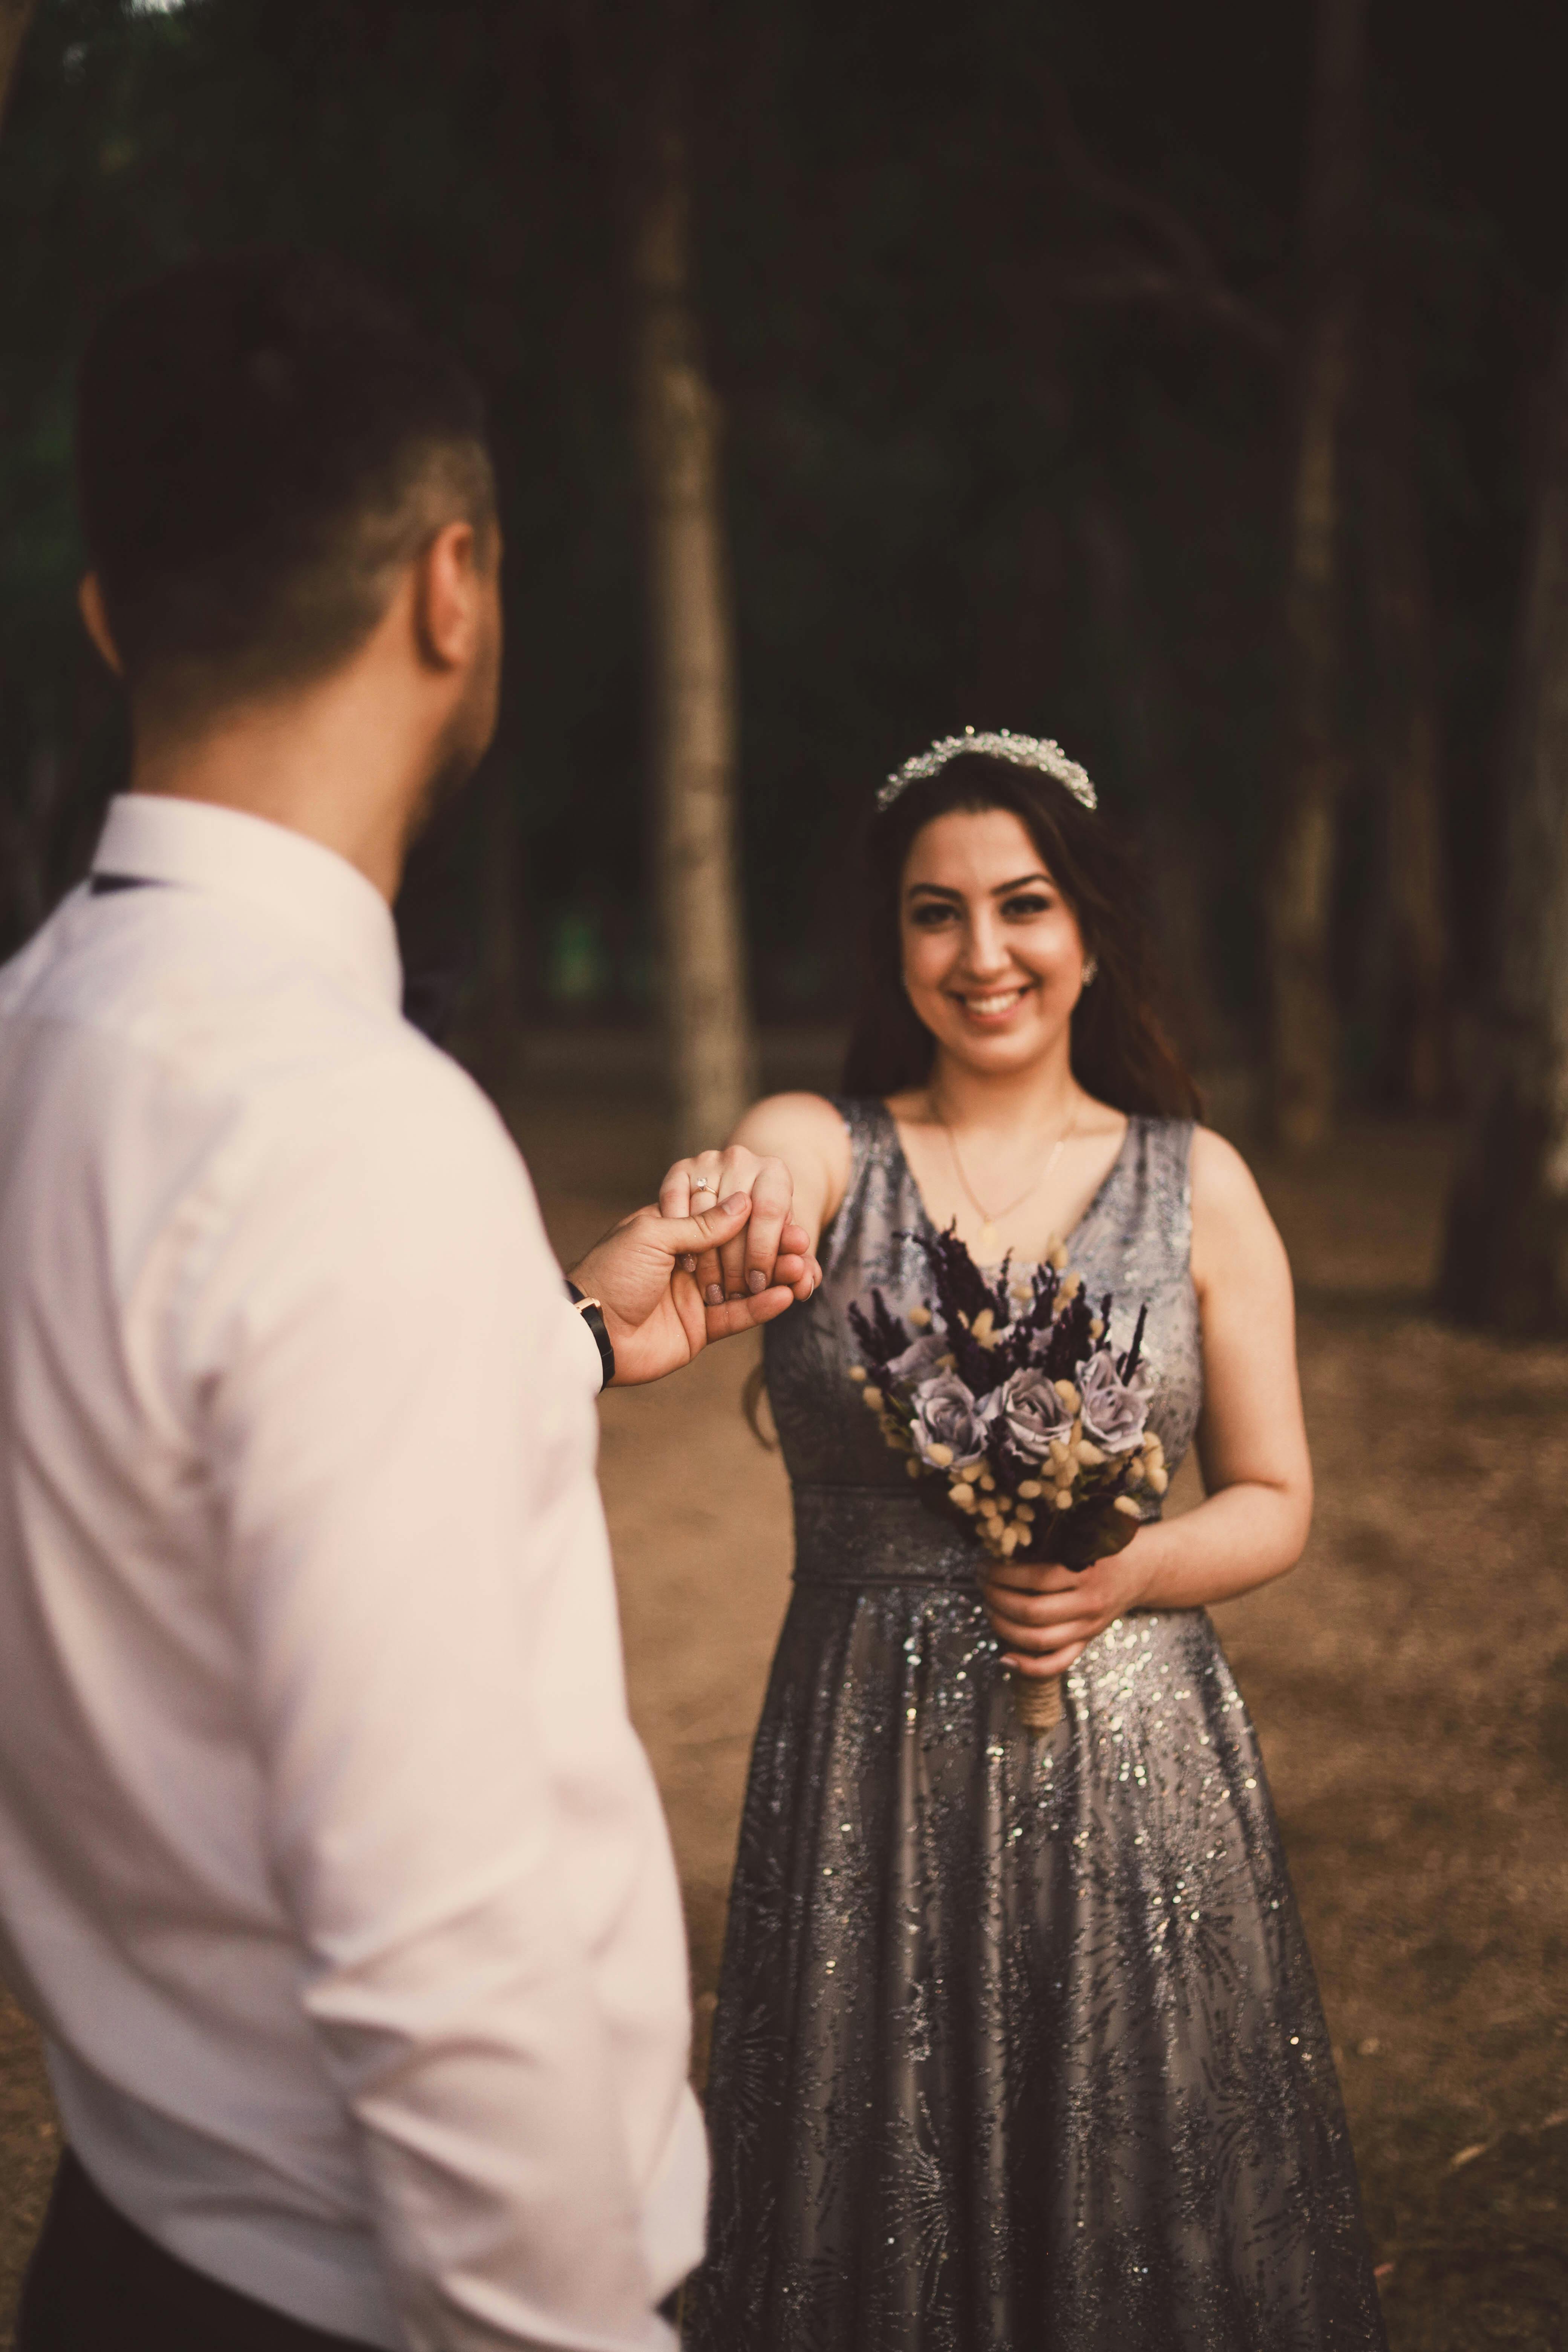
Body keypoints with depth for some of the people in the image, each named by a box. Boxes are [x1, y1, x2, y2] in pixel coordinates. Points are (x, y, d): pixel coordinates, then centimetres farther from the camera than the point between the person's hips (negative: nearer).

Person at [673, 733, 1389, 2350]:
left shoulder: (1196, 1183, 3)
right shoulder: (813, 1150, 0)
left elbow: (1274, 1501, 7)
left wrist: (1132, 1574, -13)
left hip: (1132, 1766, 1)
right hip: (871, 1773, -1)